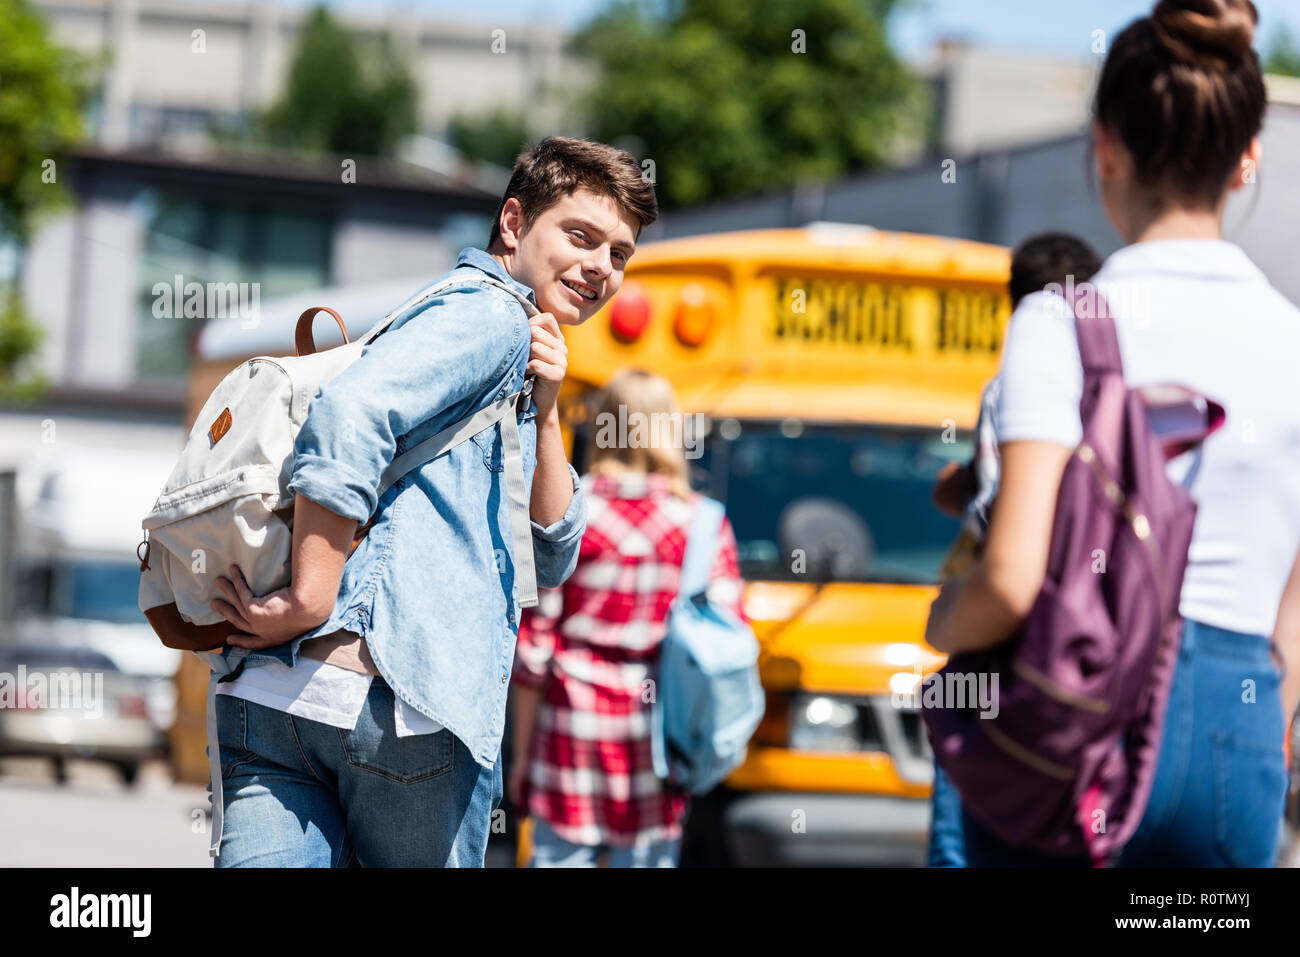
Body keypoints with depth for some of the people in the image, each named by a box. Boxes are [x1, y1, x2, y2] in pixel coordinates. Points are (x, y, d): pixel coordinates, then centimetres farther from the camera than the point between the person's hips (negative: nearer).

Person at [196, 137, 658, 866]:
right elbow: (352, 410, -19)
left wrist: (543, 416, 13)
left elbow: (551, 561, 27)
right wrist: (309, 600, -20)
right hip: (409, 708, -8)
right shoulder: (491, 316, 0)